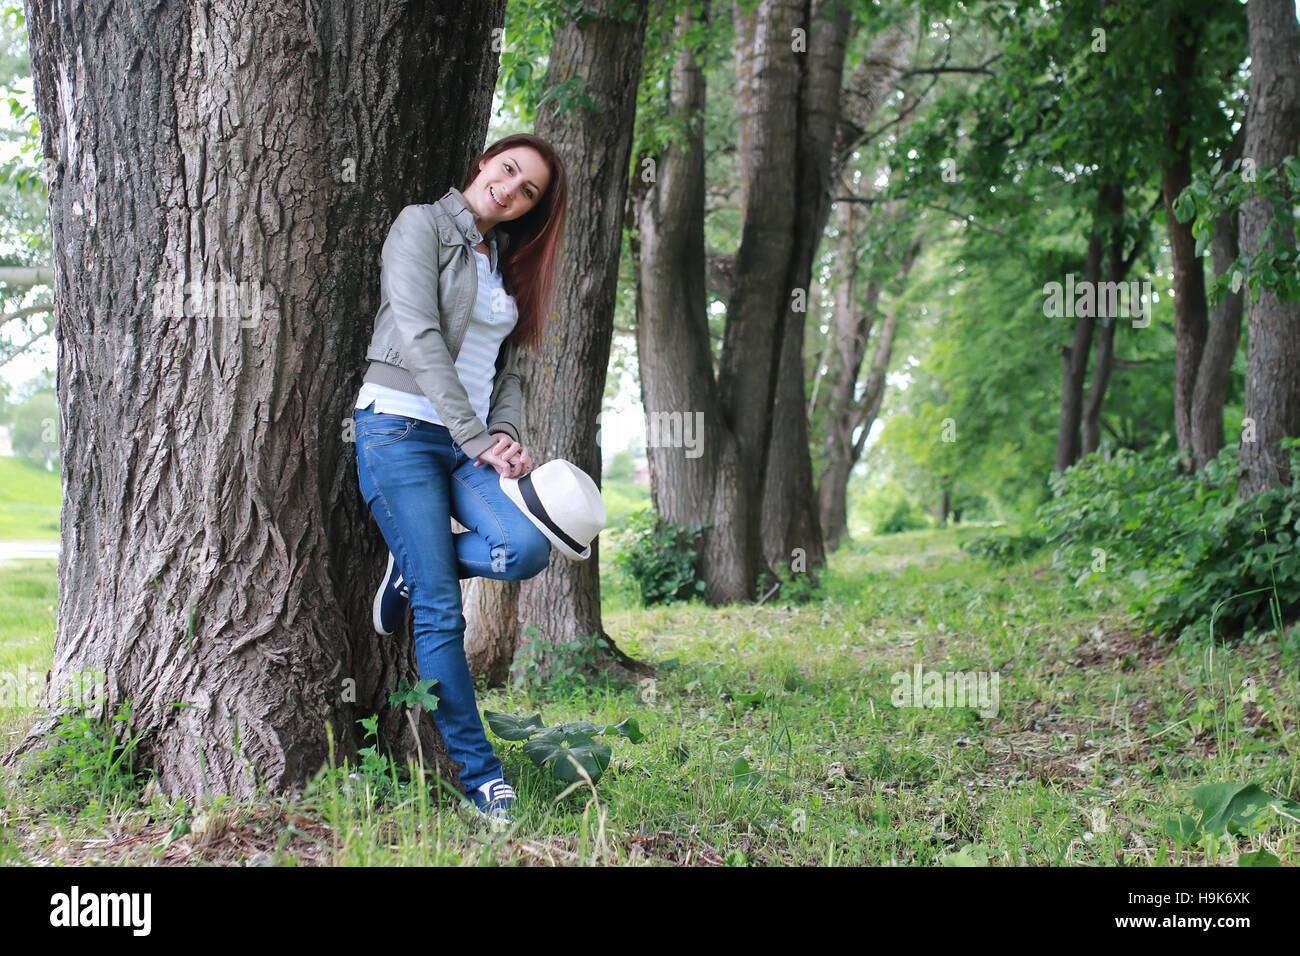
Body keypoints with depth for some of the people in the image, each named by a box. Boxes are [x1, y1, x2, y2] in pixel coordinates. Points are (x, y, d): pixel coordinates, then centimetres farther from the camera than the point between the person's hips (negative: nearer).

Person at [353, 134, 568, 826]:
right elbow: (421, 340, -12)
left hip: (474, 438, 6)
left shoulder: (507, 259, 19)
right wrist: (479, 442, -15)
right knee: (440, 612, -10)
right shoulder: (422, 225, -2)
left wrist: (505, 435, -2)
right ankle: (478, 771, -1)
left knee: (527, 547, -23)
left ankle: (411, 569, 6)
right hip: (400, 426, -6)